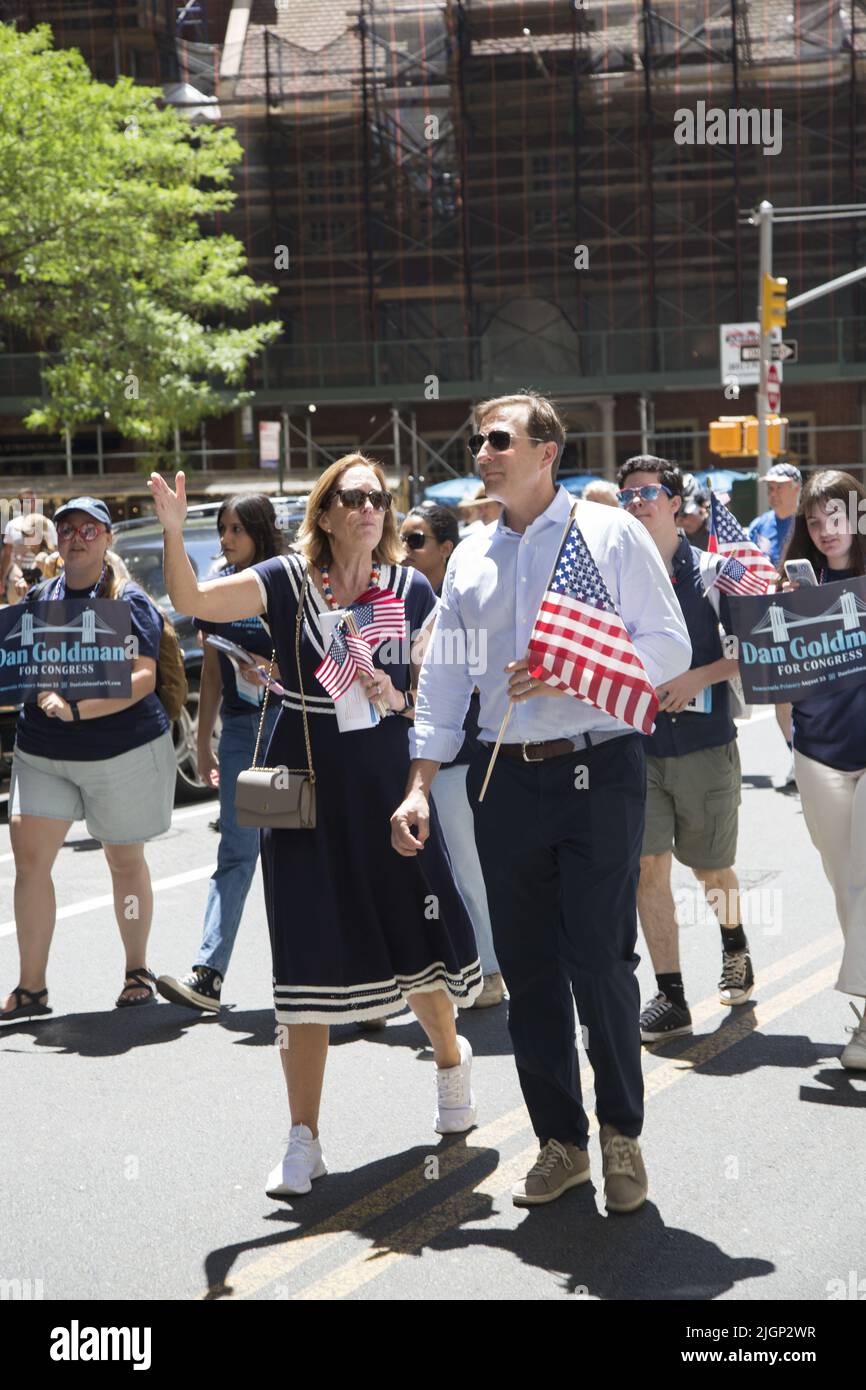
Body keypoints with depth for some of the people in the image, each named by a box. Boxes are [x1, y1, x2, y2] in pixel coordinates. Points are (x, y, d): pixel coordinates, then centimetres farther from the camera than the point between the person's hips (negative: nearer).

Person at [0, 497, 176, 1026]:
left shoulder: (129, 601, -6)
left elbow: (144, 678, -15)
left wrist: (77, 709, -27)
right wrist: (44, 693, -9)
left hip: (122, 749, -4)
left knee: (126, 861, 9)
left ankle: (138, 971, 25)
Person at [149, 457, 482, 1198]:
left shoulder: (413, 591, 2)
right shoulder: (288, 582, -3)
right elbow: (193, 601, -15)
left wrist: (398, 698, -13)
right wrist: (174, 530, -30)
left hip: (387, 788, 1)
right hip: (306, 795, -1)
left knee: (418, 945, 8)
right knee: (308, 965, 1)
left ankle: (450, 1057, 42)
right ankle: (304, 1140, 11)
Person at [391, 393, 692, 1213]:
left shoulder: (610, 535, 1)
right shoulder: (470, 559, 15)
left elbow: (669, 647, -3)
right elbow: (443, 677, 16)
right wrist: (420, 786, 9)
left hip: (597, 772, -5)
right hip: (506, 781, 5)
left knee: (600, 962, -6)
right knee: (526, 970, 6)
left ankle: (622, 1134, 12)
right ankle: (561, 1140, 19)